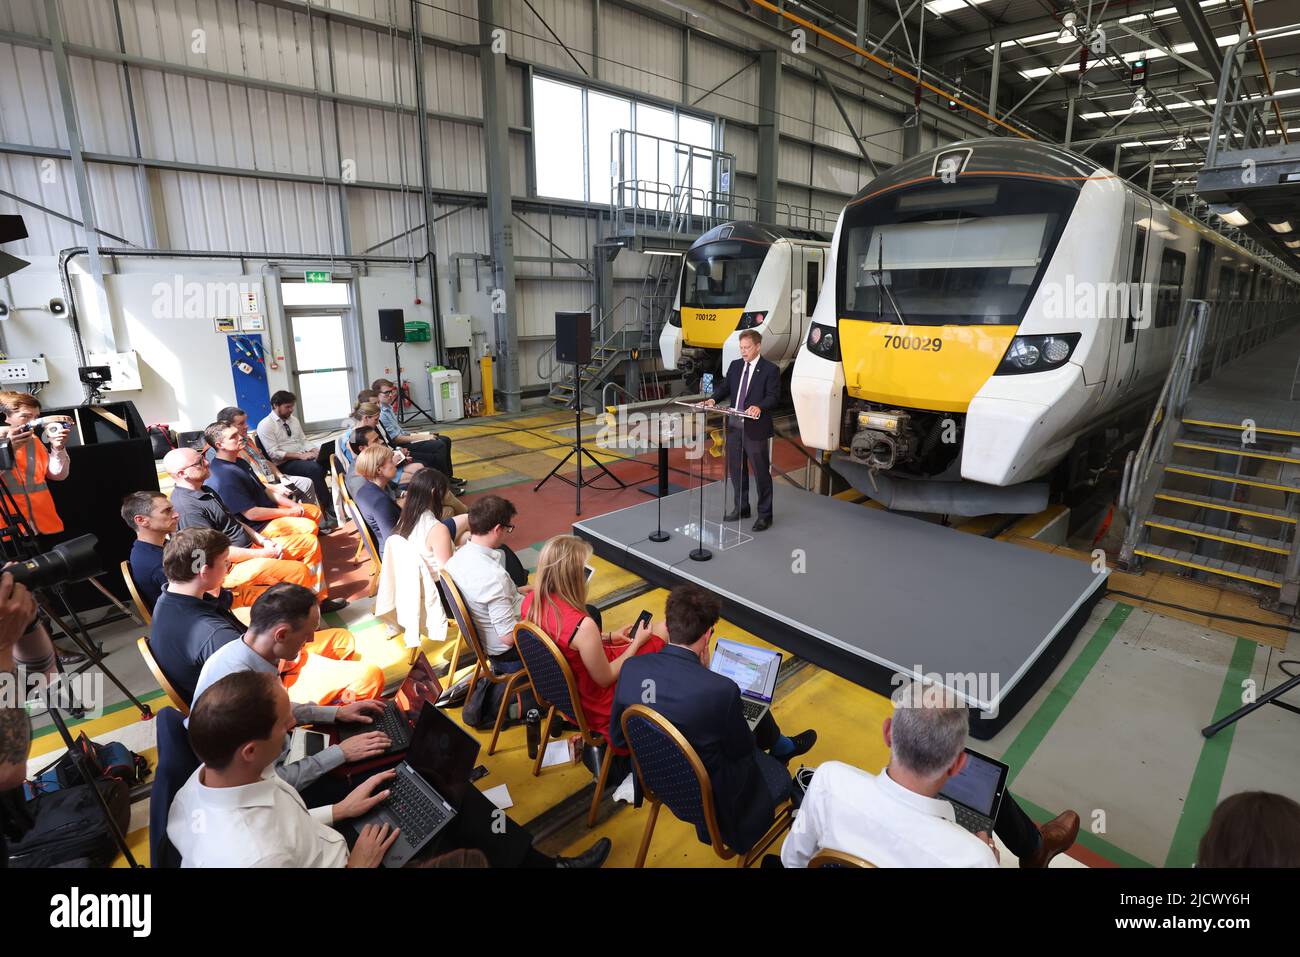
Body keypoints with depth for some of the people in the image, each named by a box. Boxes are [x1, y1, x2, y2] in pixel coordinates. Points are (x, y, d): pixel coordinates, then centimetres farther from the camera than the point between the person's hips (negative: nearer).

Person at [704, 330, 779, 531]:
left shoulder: (770, 369, -7)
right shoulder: (735, 365, 11)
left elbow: (773, 396, -14)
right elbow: (725, 386, 11)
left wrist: (759, 407, -33)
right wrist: (713, 399, -10)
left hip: (755, 428, -6)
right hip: (734, 426, 6)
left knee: (761, 472, 2)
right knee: (735, 470, 15)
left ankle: (765, 515, 13)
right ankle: (741, 508, 32)